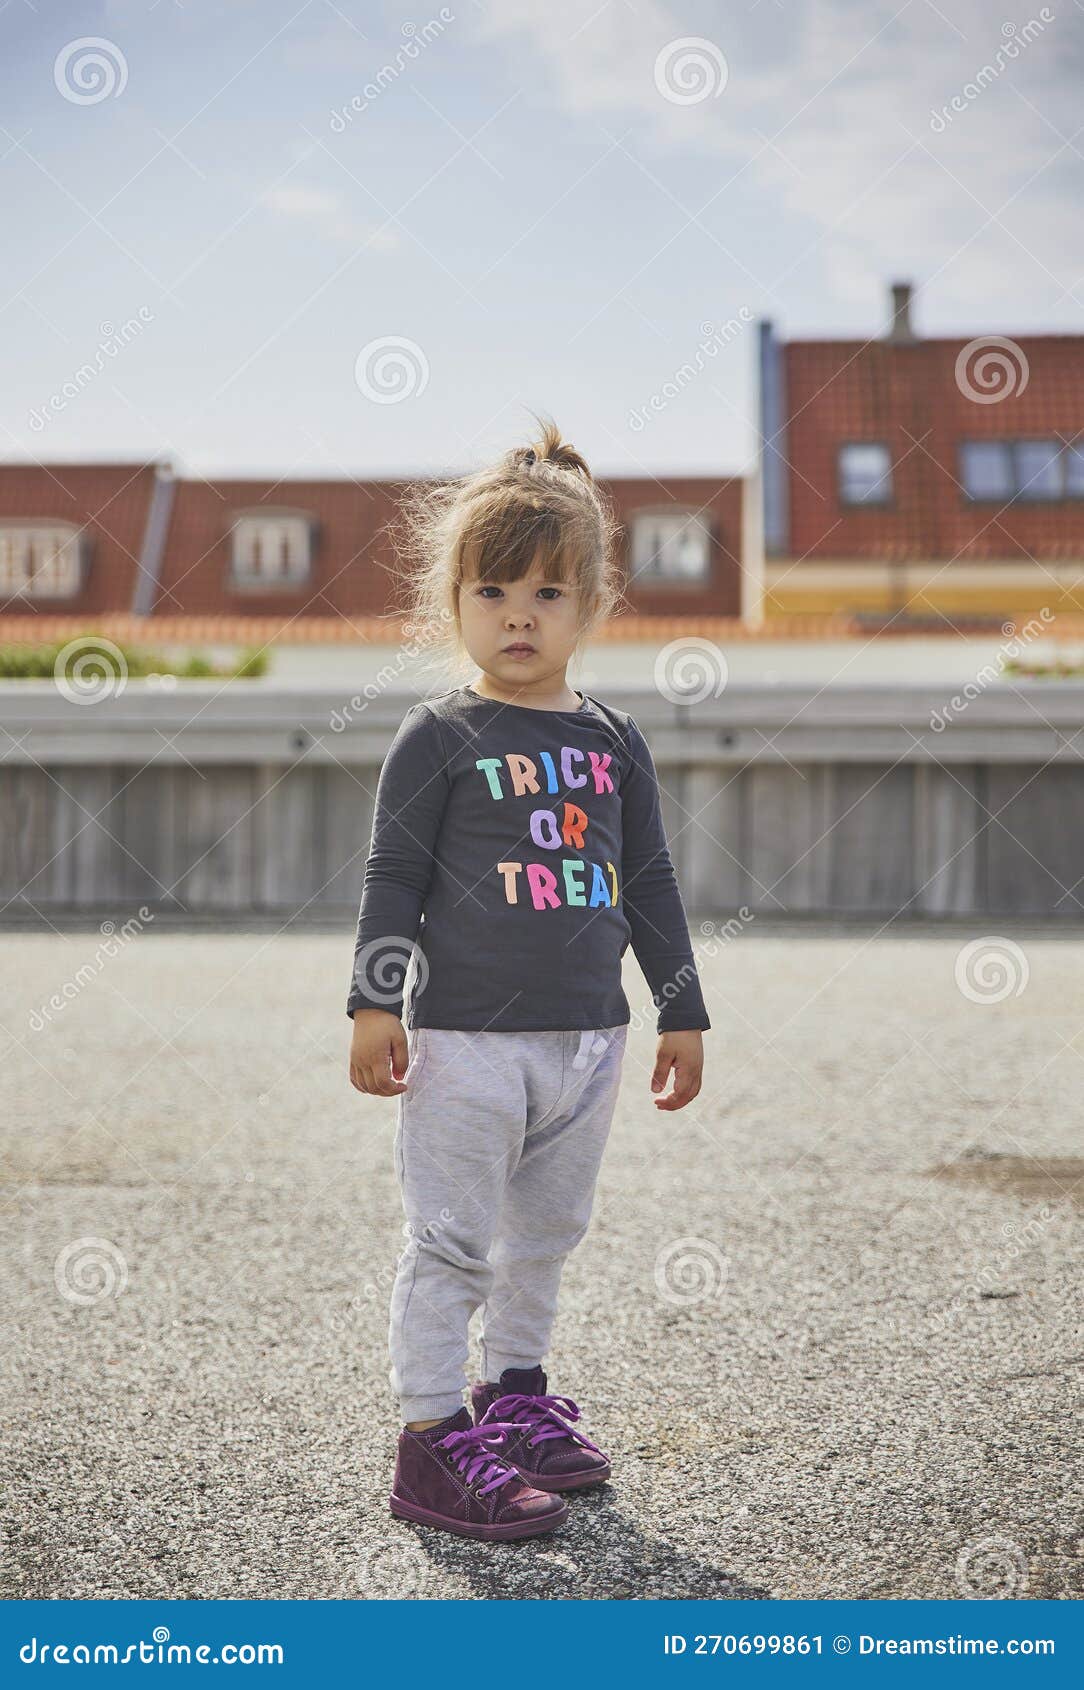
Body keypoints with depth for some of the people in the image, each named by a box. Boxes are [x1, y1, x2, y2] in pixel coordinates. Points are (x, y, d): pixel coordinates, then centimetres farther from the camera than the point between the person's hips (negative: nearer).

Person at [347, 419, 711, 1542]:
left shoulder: (613, 742, 8)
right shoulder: (439, 738, -5)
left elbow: (650, 883, 13)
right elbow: (393, 875, -5)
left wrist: (683, 1011, 14)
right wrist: (373, 1006, -11)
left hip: (587, 1032, 5)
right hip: (466, 1036, -5)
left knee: (544, 1232, 16)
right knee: (452, 1239, -3)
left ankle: (514, 1395, 32)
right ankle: (433, 1438, 3)